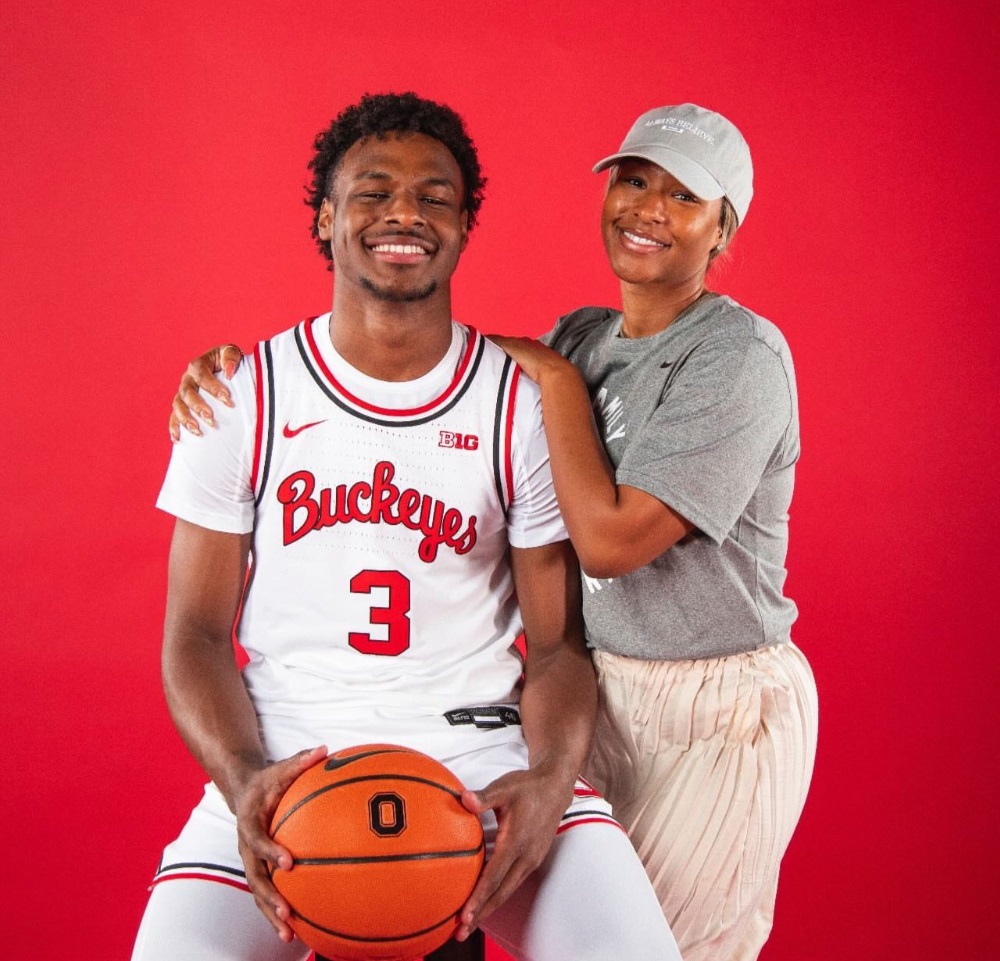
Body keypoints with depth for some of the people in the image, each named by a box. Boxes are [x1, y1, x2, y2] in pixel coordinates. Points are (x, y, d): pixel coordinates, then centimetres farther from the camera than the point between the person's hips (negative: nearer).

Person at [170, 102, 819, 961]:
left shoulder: (740, 356, -16)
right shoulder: (582, 337, 6)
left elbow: (610, 539, -22)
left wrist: (554, 377, -14)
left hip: (718, 716, -6)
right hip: (599, 691, 7)